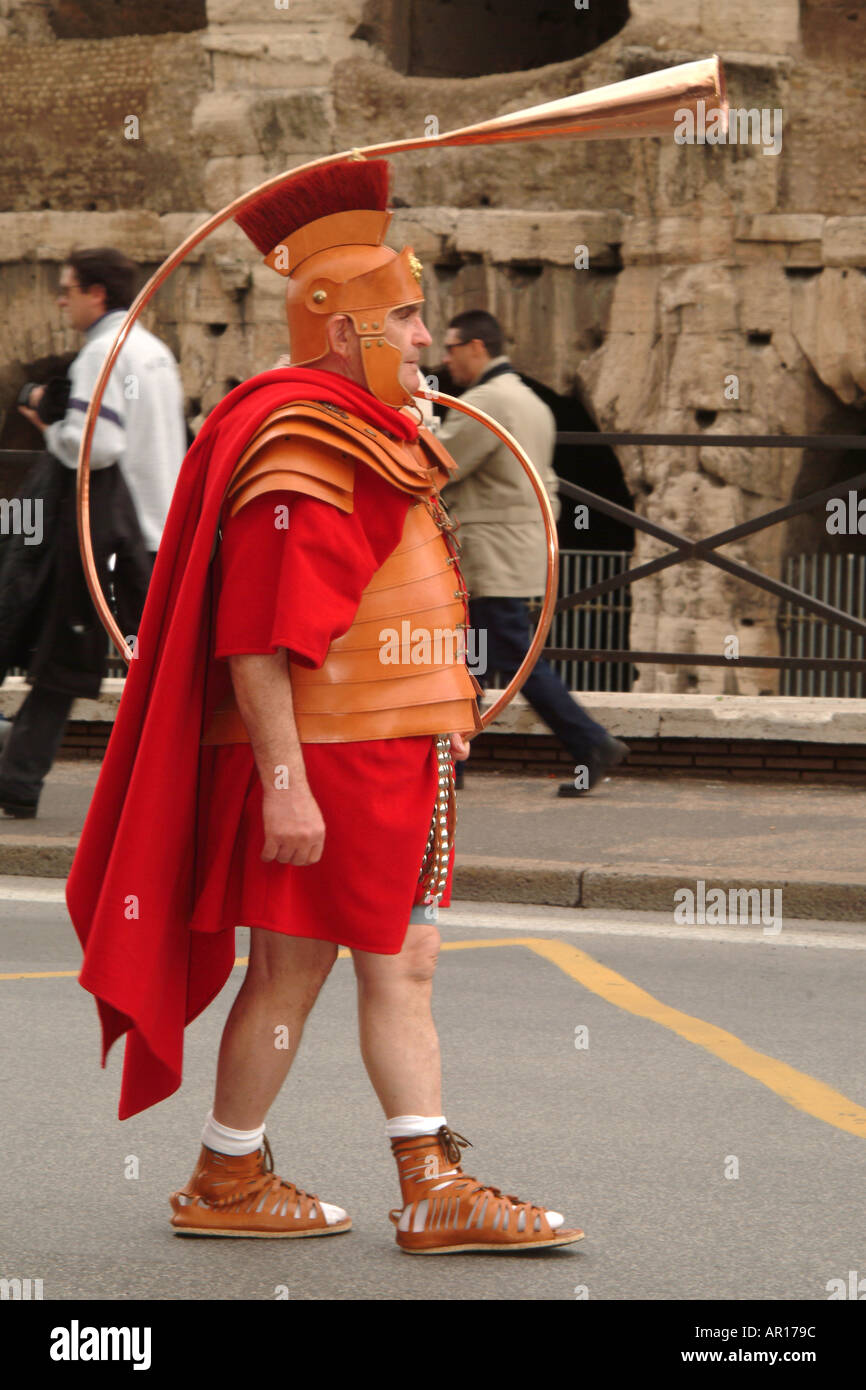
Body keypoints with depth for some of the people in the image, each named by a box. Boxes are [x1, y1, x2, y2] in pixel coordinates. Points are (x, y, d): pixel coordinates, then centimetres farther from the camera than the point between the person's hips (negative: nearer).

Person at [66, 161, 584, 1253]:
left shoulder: (371, 438, 16)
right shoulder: (299, 447, -17)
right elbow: (256, 640, -23)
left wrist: (437, 745, 24)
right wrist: (285, 784, -26)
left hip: (395, 759, 10)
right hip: (322, 762, -10)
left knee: (403, 965, 7)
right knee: (291, 969, 0)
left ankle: (433, 1191, 9)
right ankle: (225, 1183, 12)